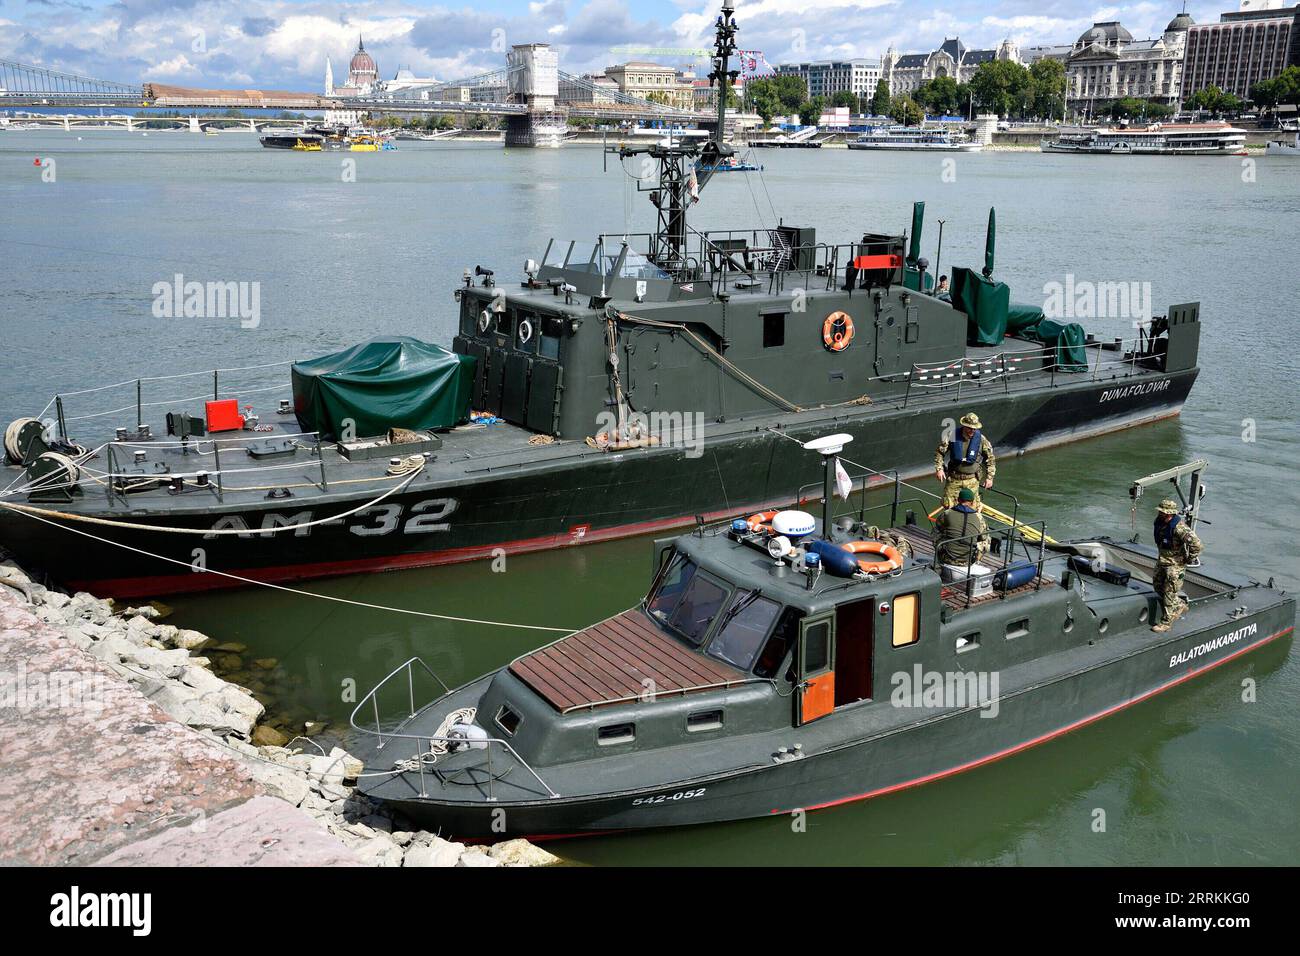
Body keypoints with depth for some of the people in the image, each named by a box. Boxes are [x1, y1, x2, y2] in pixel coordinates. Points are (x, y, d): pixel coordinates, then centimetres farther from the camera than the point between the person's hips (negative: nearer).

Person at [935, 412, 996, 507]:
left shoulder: (981, 440, -8)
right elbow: (940, 452, 1)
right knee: (948, 506, 5)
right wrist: (939, 469, -10)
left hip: (972, 480, 0)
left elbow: (991, 458, 3)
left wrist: (990, 477, 1)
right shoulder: (953, 436, -10)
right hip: (953, 479, 0)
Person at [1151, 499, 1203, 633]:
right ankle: (1180, 606, 37)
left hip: (1175, 564, -9)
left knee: (1169, 593, -1)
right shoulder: (1159, 521, -3)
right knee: (1157, 586, 18)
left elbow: (1197, 545, -32)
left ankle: (1166, 622, 10)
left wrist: (1189, 560, -19)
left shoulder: (1179, 527, -30)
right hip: (1162, 561, 9)